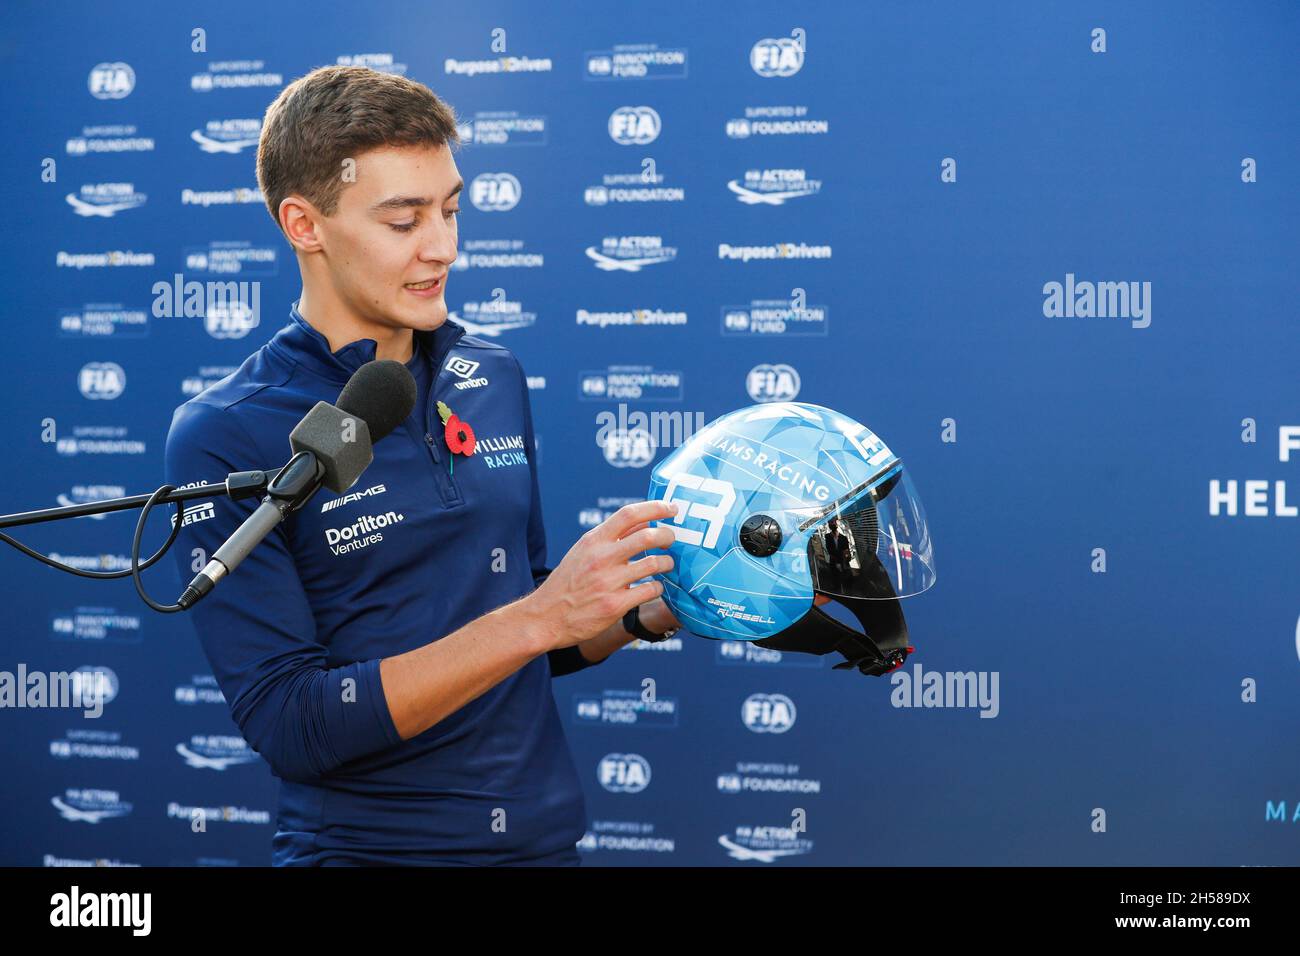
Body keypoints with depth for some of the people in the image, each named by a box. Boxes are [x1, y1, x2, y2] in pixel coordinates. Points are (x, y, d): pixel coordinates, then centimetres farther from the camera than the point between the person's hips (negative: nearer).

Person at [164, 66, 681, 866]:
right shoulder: (224, 440, -14)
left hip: (544, 831, 5)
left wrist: (650, 612, -7)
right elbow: (289, 725, -20)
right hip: (362, 844, -5)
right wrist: (539, 617, -26)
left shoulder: (497, 380, 2)